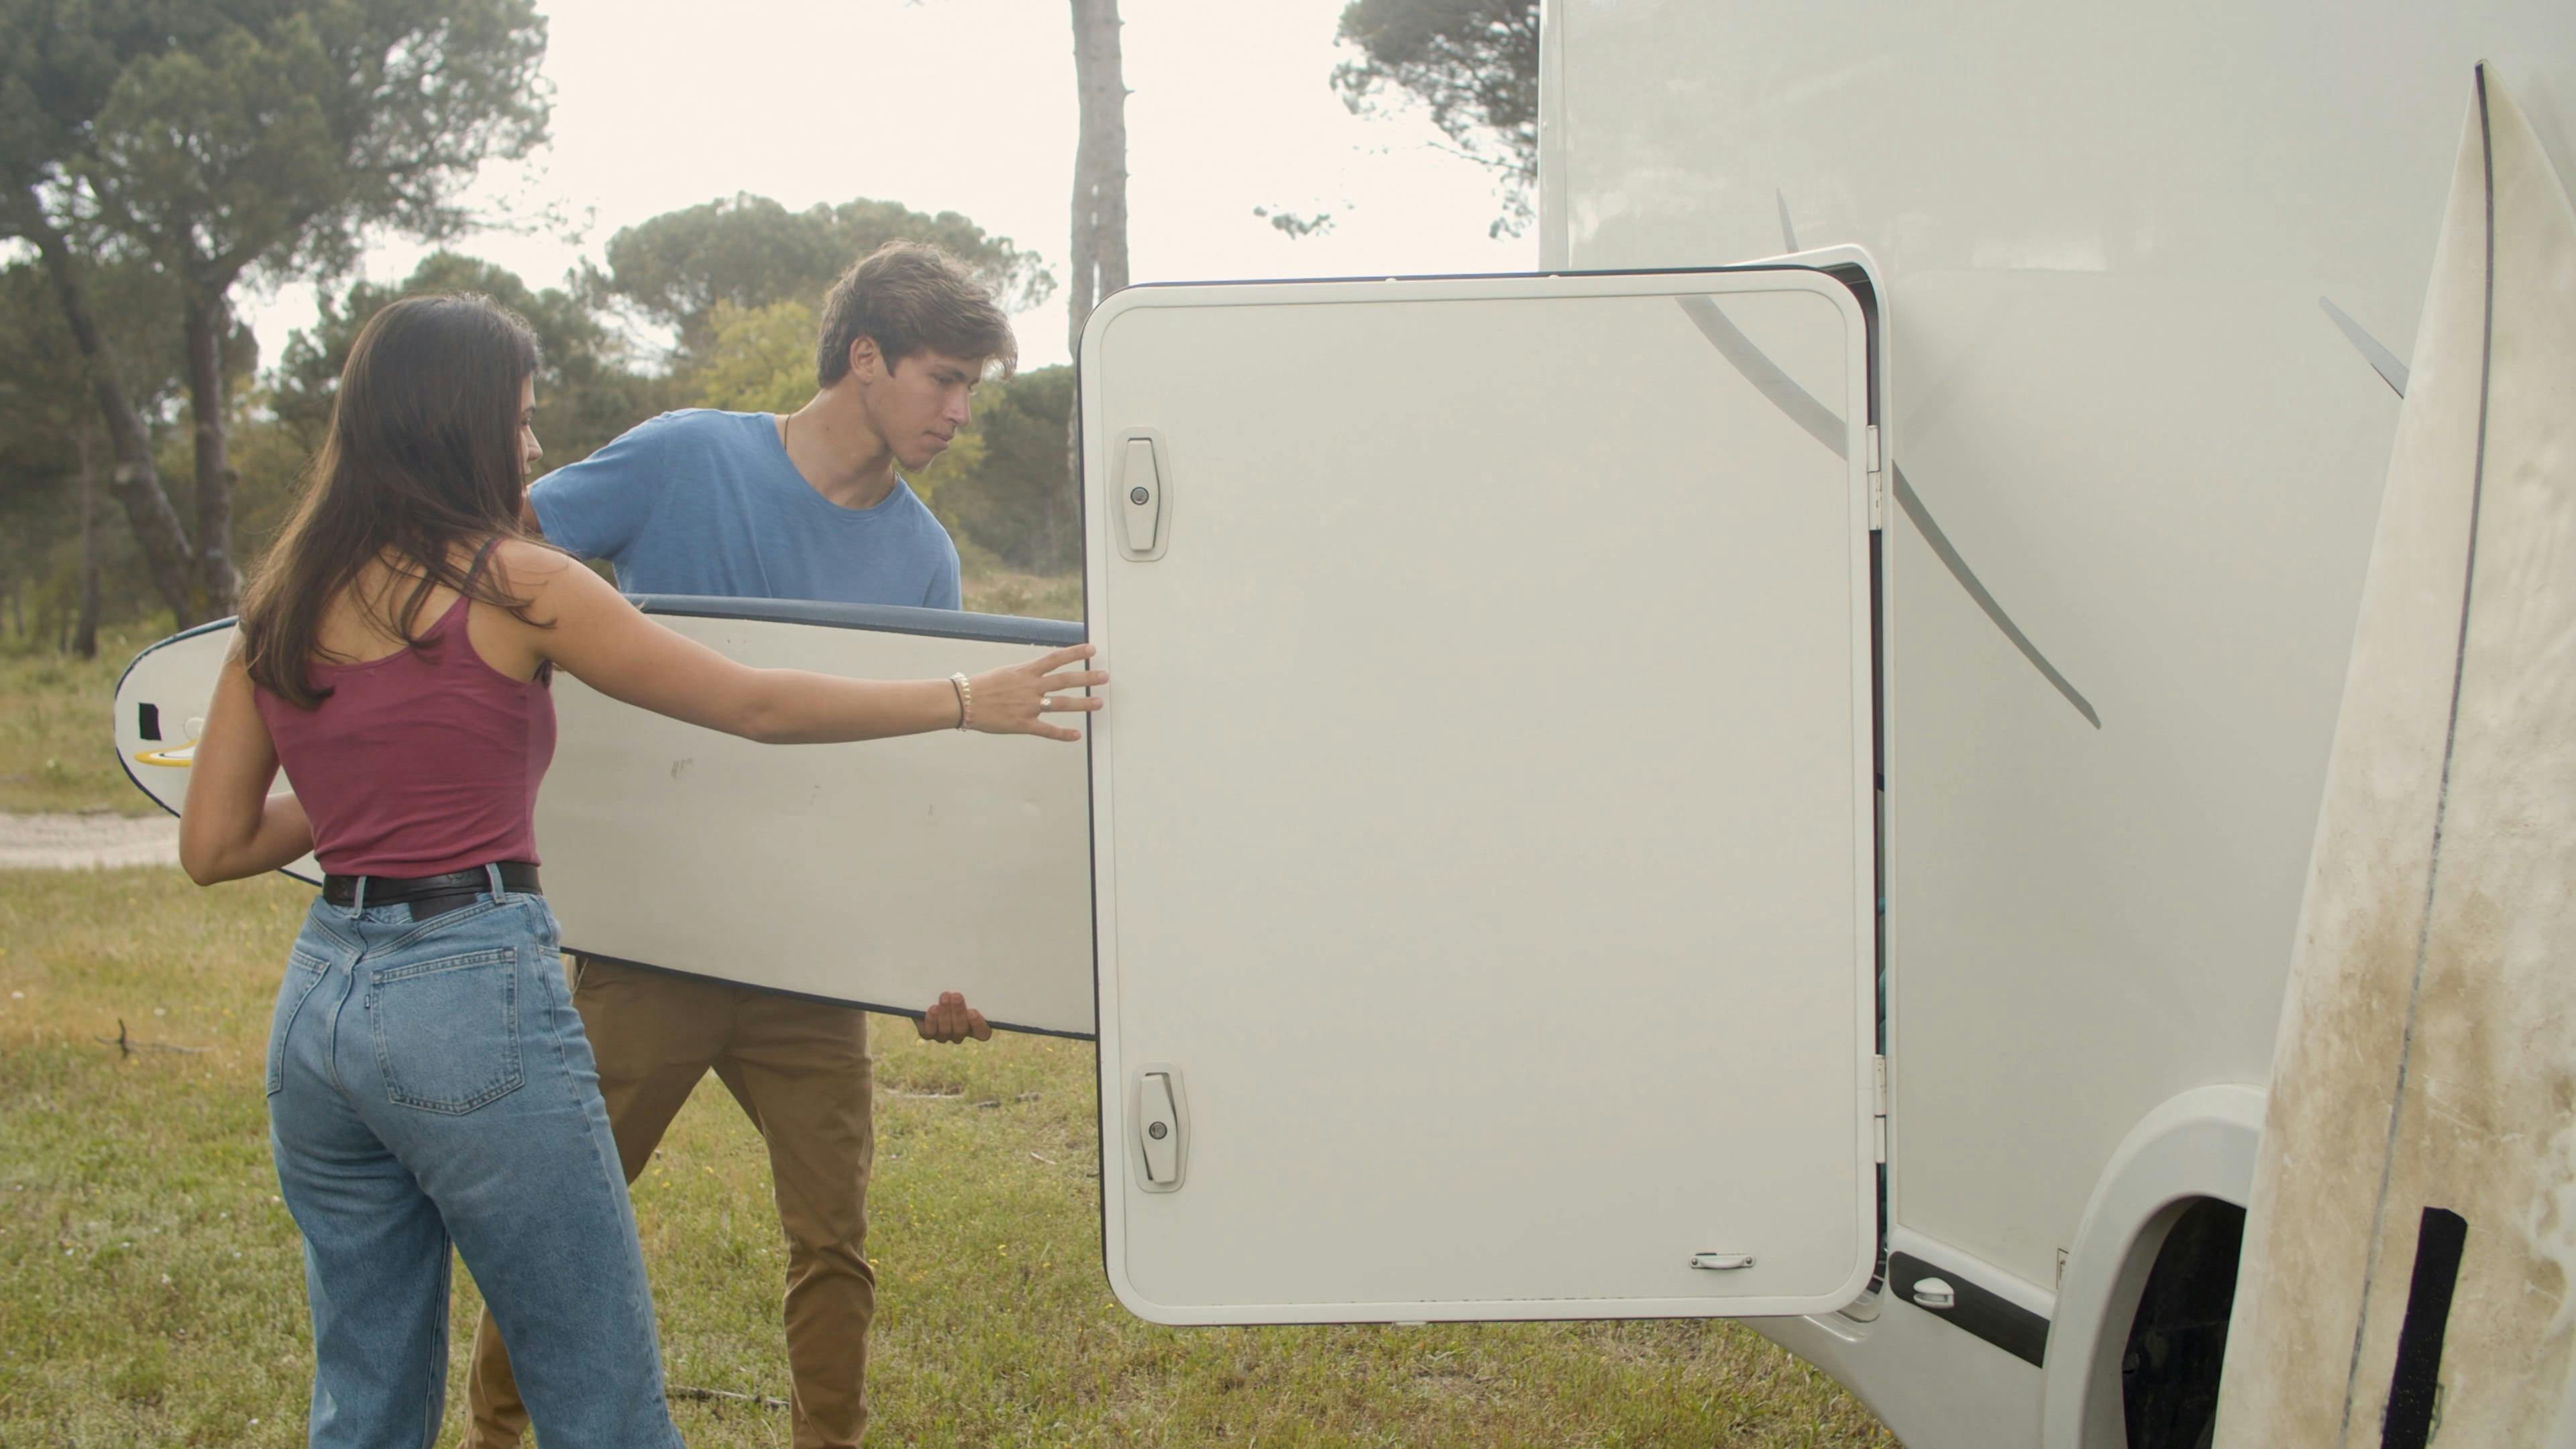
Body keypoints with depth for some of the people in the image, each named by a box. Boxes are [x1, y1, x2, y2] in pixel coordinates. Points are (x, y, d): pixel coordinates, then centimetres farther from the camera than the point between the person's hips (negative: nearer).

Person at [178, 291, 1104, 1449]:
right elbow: (756, 706, -5)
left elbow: (212, 847, 10)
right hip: (474, 991, -6)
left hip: (319, 999, 7)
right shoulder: (509, 585, -7)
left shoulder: (279, 612, 9)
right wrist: (969, 700, 2)